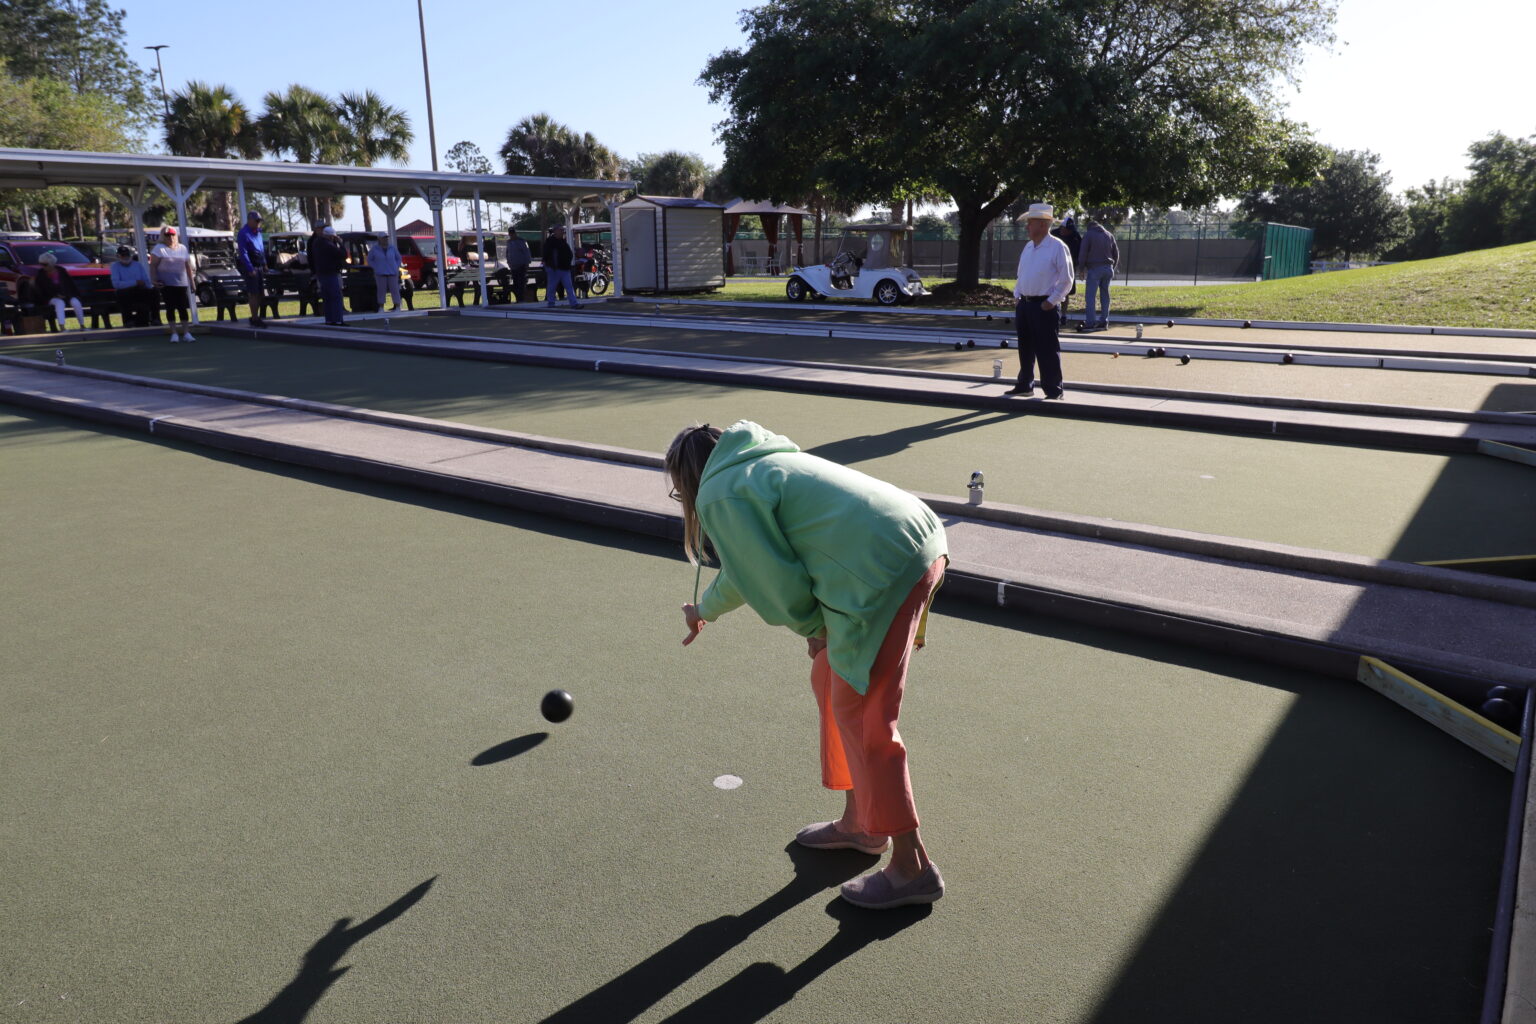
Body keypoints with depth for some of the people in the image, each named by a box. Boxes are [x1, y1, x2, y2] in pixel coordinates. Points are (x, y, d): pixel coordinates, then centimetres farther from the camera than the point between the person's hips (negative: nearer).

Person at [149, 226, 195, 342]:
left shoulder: (182, 248, 12)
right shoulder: (159, 248, -1)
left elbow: (188, 266, 15)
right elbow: (153, 265, -5)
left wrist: (191, 282, 13)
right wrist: (153, 279, -15)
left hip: (182, 283, 3)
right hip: (166, 284, -3)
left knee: (183, 308, 2)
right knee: (170, 308, -1)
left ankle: (186, 333, 6)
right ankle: (174, 333, 2)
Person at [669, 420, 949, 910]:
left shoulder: (720, 495, -5)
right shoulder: (760, 465, 24)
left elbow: (774, 580, -9)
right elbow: (749, 566, 37)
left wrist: (812, 627, 10)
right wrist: (706, 608, 53)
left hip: (885, 571, -10)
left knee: (860, 716, 1)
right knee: (832, 682, 20)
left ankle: (912, 867, 14)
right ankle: (859, 823, 35)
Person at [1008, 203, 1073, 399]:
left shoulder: (1058, 247, -9)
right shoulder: (1028, 247, 13)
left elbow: (1066, 279, -10)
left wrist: (1051, 301, -15)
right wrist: (1017, 296, 10)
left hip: (1044, 306, -7)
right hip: (1024, 303, 7)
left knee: (1047, 350, -5)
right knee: (1025, 348, 13)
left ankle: (1054, 390, 2)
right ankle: (1025, 385, 24)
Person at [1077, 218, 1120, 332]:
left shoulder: (1088, 235, 1)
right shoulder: (1109, 235, 17)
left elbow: (1083, 254, -5)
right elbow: (1116, 253, 18)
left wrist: (1082, 269, 2)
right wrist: (1112, 268, 22)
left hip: (1094, 268, -6)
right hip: (1108, 269, 6)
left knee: (1090, 296, -7)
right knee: (1105, 295, 11)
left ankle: (1090, 322, -16)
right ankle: (1104, 321, 10)